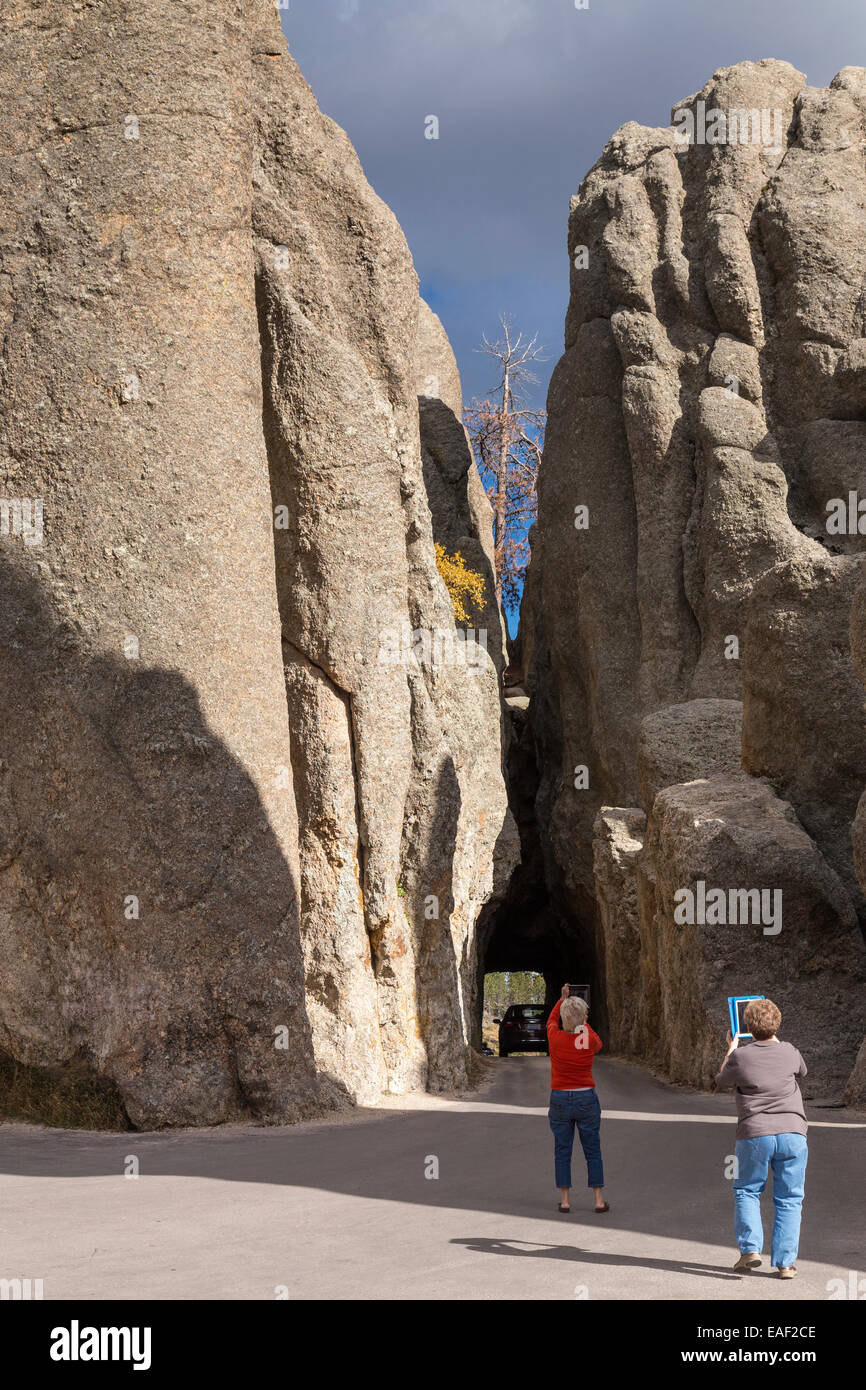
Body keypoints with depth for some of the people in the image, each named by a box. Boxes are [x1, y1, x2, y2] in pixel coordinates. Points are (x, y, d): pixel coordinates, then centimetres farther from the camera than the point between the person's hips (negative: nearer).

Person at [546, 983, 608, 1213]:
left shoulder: (555, 1038, -10)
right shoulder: (589, 1039, -10)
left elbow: (551, 1021, 14)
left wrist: (562, 999, 20)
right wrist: (584, 1024, 25)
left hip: (560, 1099, 0)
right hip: (586, 1099, 0)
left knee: (562, 1152, 9)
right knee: (593, 1151, 9)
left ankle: (565, 1200, 9)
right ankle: (599, 1200, 9)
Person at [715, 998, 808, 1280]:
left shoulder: (740, 1057, -4)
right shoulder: (789, 1053, 2)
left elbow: (722, 1082, 15)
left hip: (755, 1135, -1)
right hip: (792, 1133, 1)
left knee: (746, 1191, 15)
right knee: (789, 1199, 7)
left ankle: (750, 1248, 0)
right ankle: (785, 1262, 3)